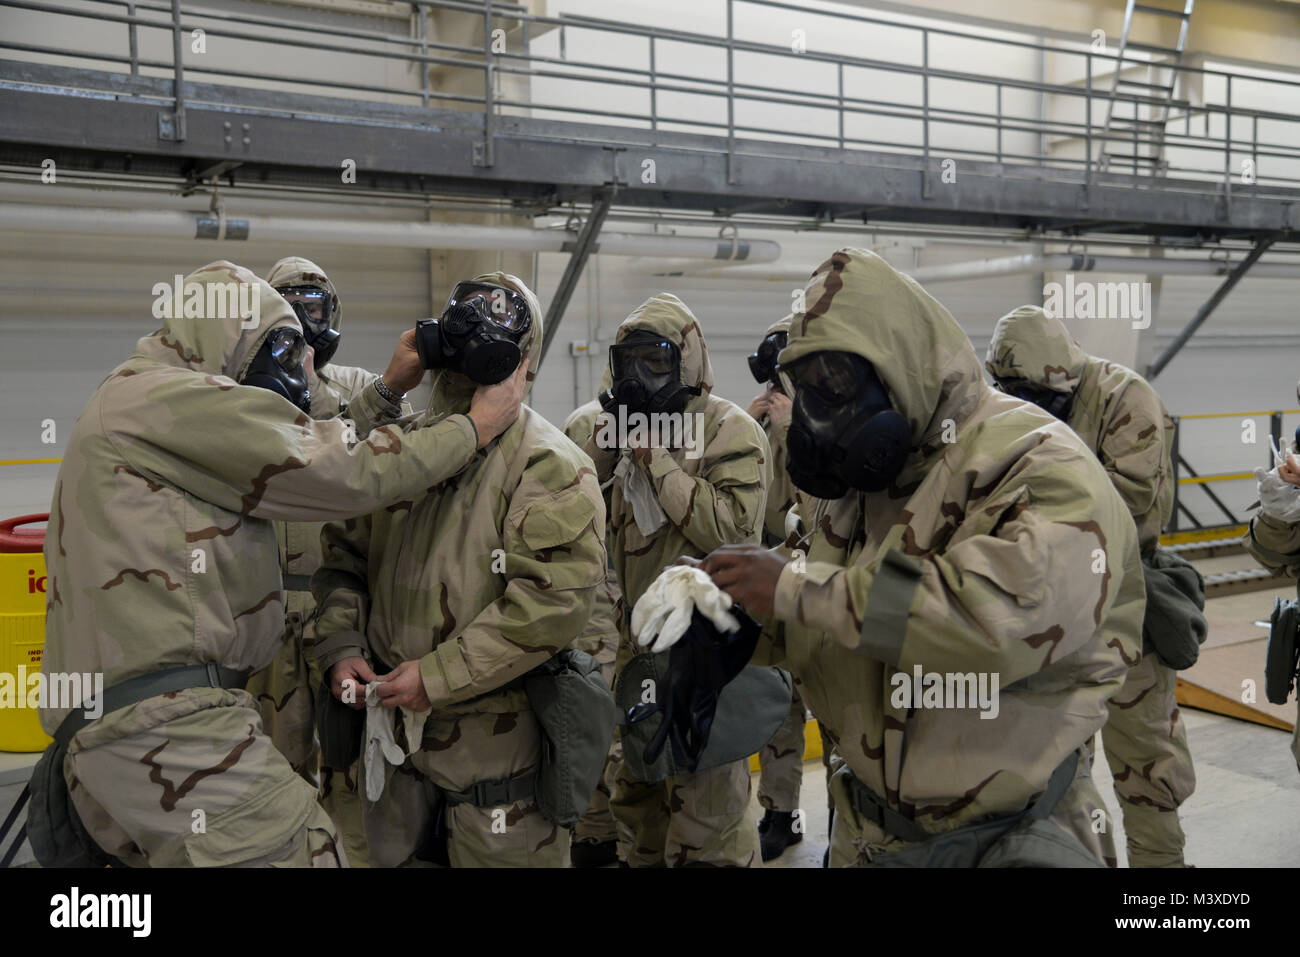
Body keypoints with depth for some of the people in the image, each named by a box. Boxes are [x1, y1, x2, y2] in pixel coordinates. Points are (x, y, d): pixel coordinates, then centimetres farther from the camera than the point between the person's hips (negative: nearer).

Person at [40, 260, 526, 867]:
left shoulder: (136, 401, 26)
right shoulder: (169, 396, -7)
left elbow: (310, 457, 22)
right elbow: (348, 475, -9)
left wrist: (388, 391, 24)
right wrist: (473, 428, 1)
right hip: (163, 721, -11)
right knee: (306, 853, -12)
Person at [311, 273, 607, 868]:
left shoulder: (550, 466, -14)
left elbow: (552, 601, -22)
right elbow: (344, 555, 14)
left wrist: (438, 675, -20)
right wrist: (340, 646, -2)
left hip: (496, 737, -6)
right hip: (392, 723, 6)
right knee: (393, 854, 22)